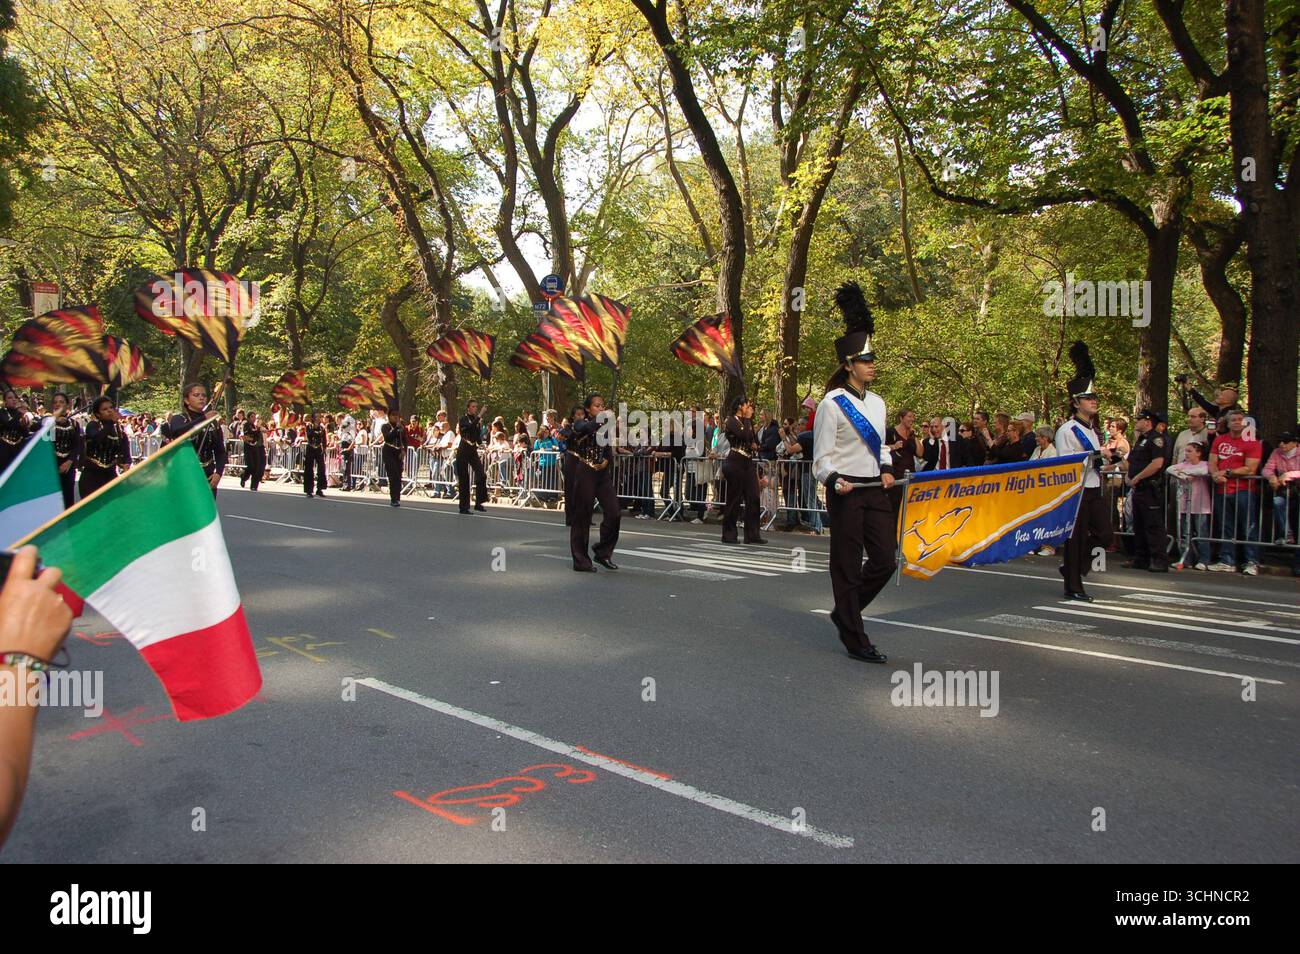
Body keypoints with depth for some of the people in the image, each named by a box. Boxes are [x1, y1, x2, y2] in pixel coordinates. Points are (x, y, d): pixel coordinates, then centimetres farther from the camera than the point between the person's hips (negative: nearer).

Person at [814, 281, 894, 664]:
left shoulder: (876, 402, 11)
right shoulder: (832, 404, -9)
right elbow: (823, 457, -9)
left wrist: (887, 469, 5)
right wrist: (835, 482, -26)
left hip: (876, 491, 7)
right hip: (847, 493, -7)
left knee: (885, 561, 5)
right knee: (848, 567, 1)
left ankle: (845, 612, 27)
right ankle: (855, 641, 10)